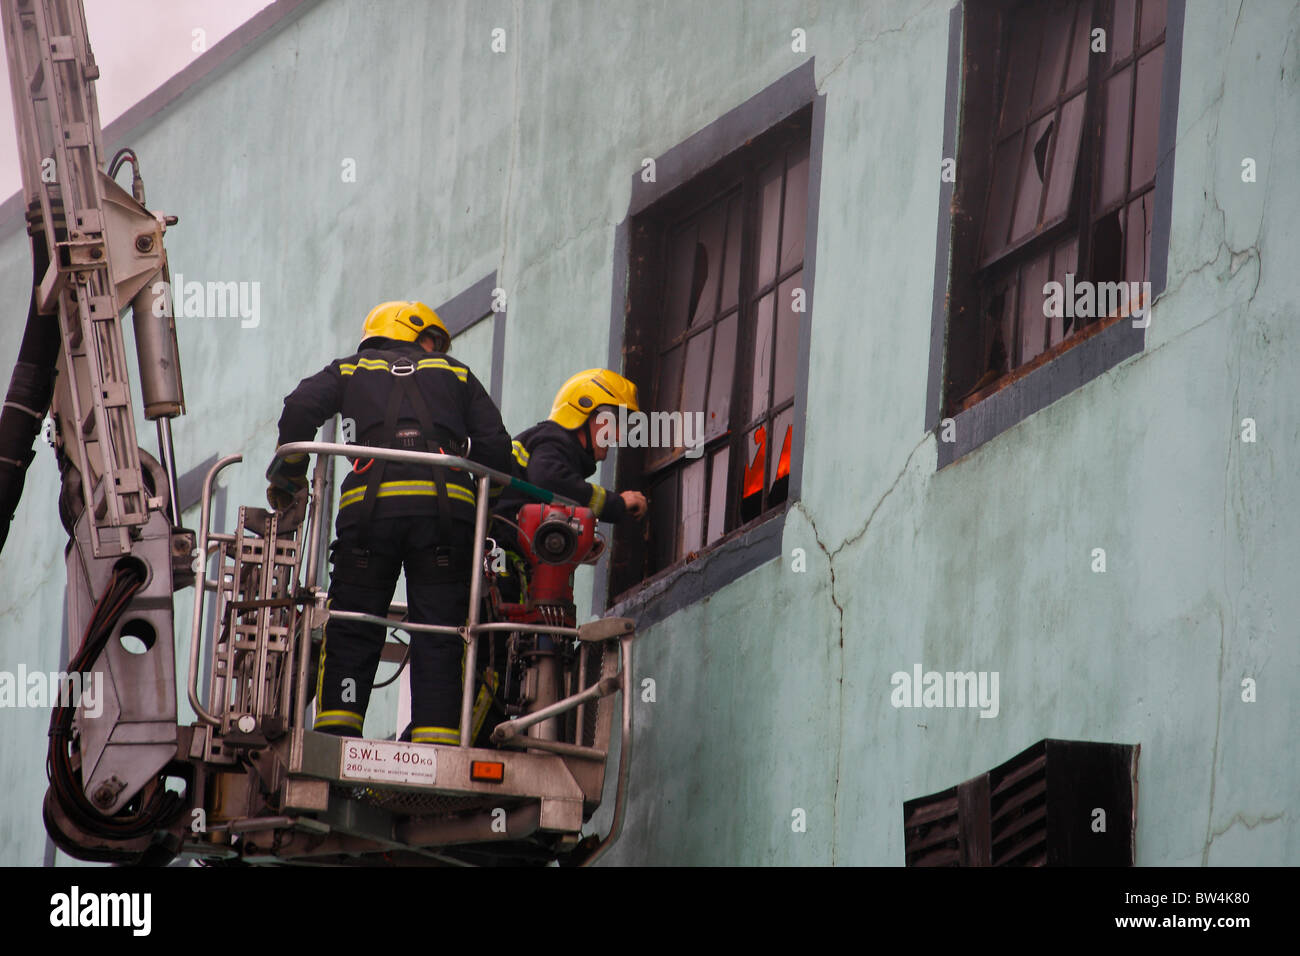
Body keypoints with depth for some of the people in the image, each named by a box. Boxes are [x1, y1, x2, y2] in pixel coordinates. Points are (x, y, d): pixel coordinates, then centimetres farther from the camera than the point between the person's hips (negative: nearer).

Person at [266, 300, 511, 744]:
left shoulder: (350, 371, 24)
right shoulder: (454, 375, 25)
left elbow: (301, 408, 6)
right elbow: (495, 447, 15)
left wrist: (286, 475, 17)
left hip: (371, 505, 0)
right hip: (447, 504, 0)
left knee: (352, 631, 5)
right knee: (439, 637, 3)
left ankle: (335, 735, -5)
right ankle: (436, 745, -5)